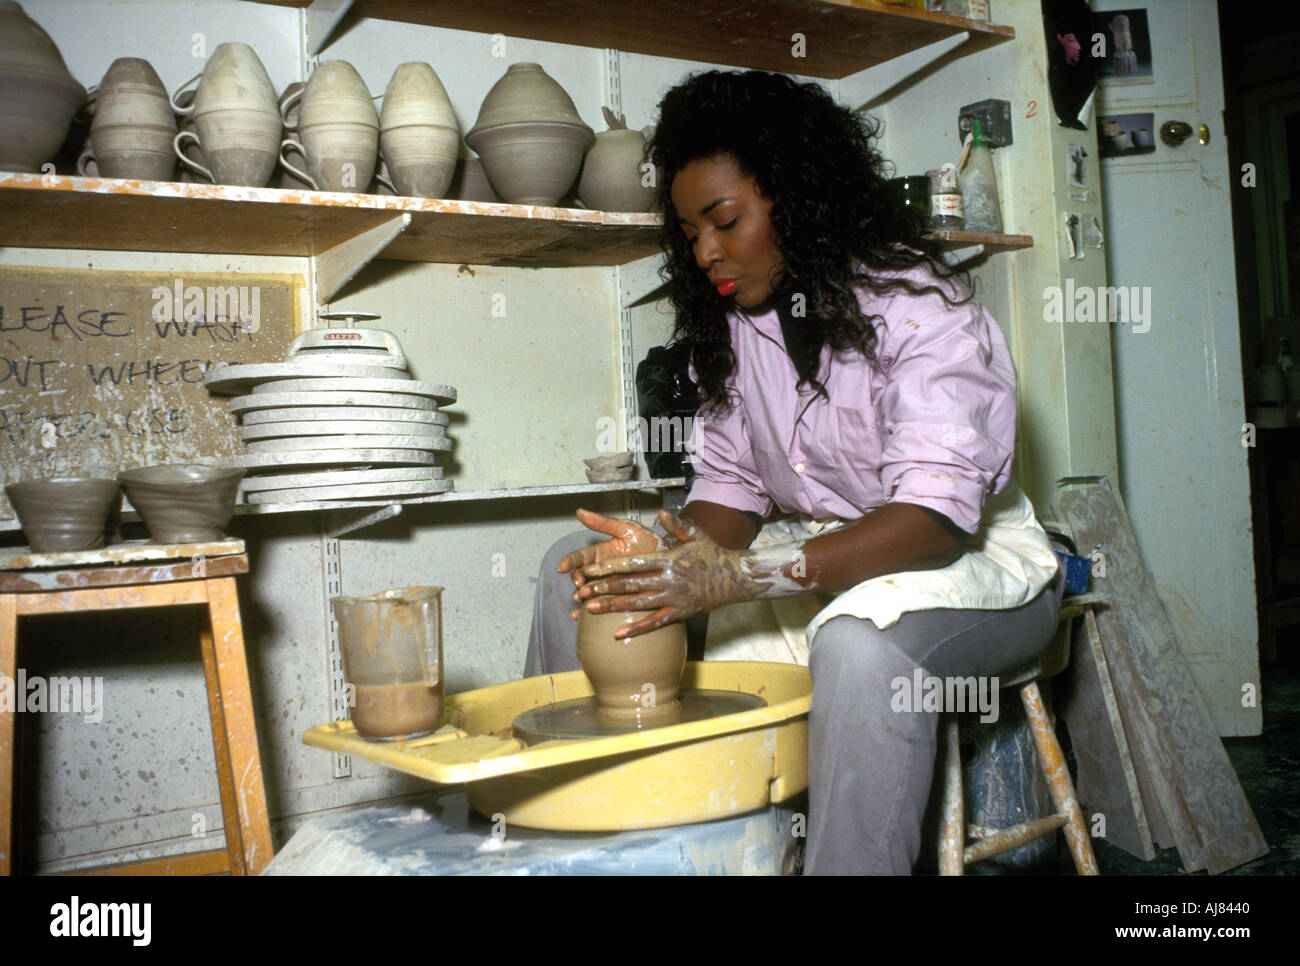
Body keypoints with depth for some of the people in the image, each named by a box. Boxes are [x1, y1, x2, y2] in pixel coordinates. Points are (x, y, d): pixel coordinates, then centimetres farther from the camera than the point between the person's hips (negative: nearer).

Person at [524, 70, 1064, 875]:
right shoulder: (734, 320, 3)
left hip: (968, 562, -6)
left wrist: (734, 578, -37)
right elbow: (730, 482, 4)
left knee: (860, 643, -42)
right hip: (816, 554, 7)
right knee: (576, 567, -3)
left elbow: (937, 516, -28)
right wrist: (675, 552, -20)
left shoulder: (919, 309, -18)